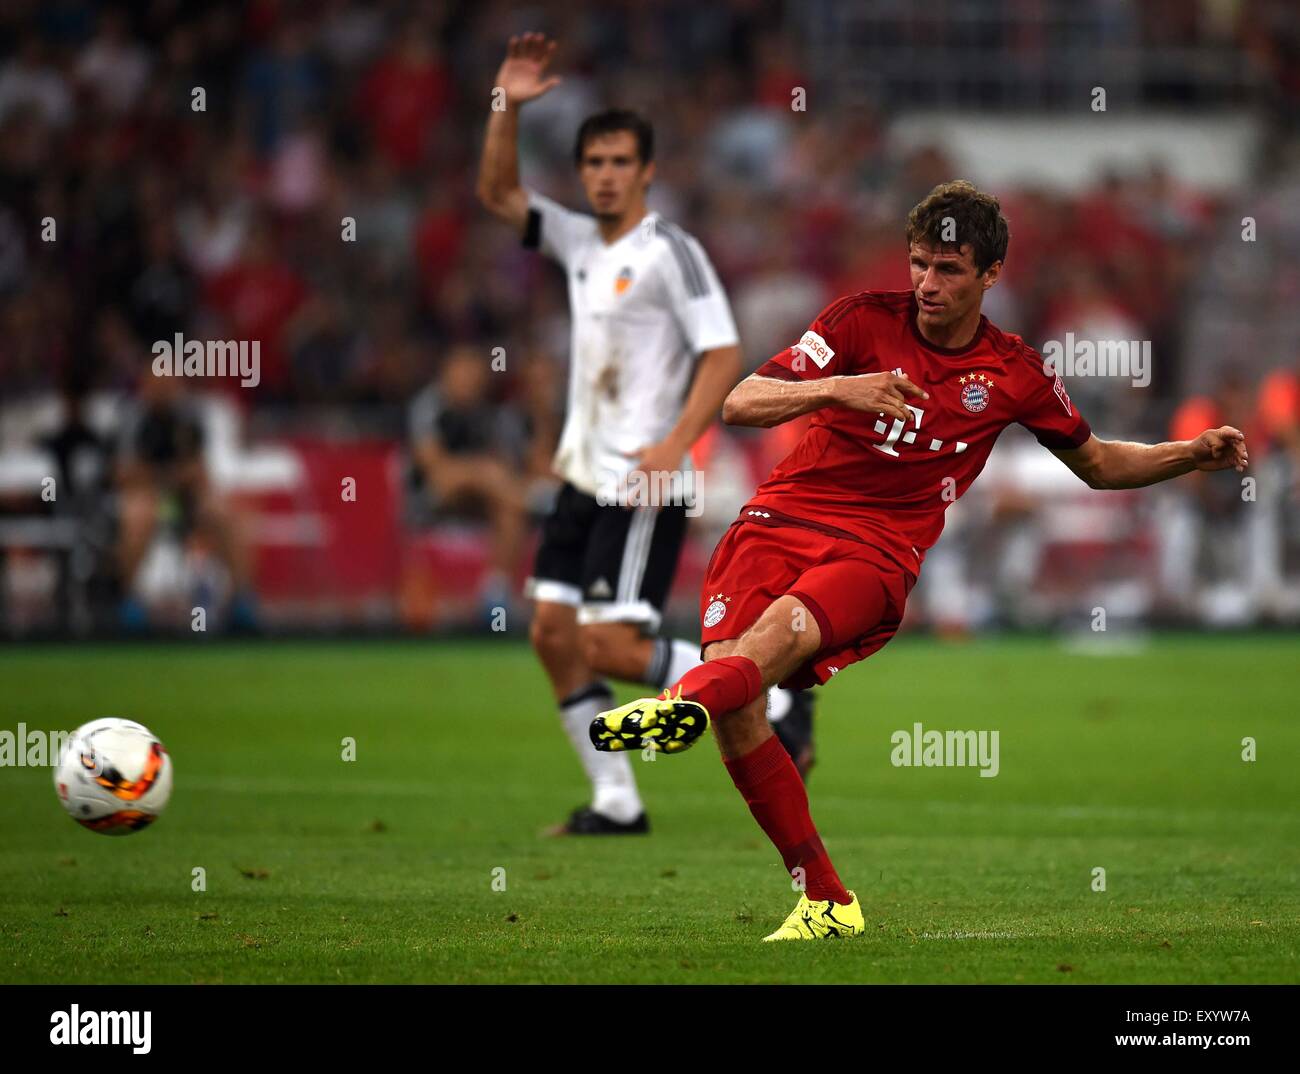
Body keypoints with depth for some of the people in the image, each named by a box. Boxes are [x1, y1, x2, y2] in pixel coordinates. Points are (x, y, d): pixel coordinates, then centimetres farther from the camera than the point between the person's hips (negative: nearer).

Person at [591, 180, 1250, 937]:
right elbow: (740, 404, -2)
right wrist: (837, 389, -19)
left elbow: (1098, 464, 27)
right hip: (782, 519, 1)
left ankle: (687, 703, -67)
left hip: (879, 551, -1)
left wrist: (1194, 454, 10)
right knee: (739, 712, -19)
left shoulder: (1016, 375, 9)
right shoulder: (865, 319, 5)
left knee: (784, 627, -35)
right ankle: (825, 899, -6)